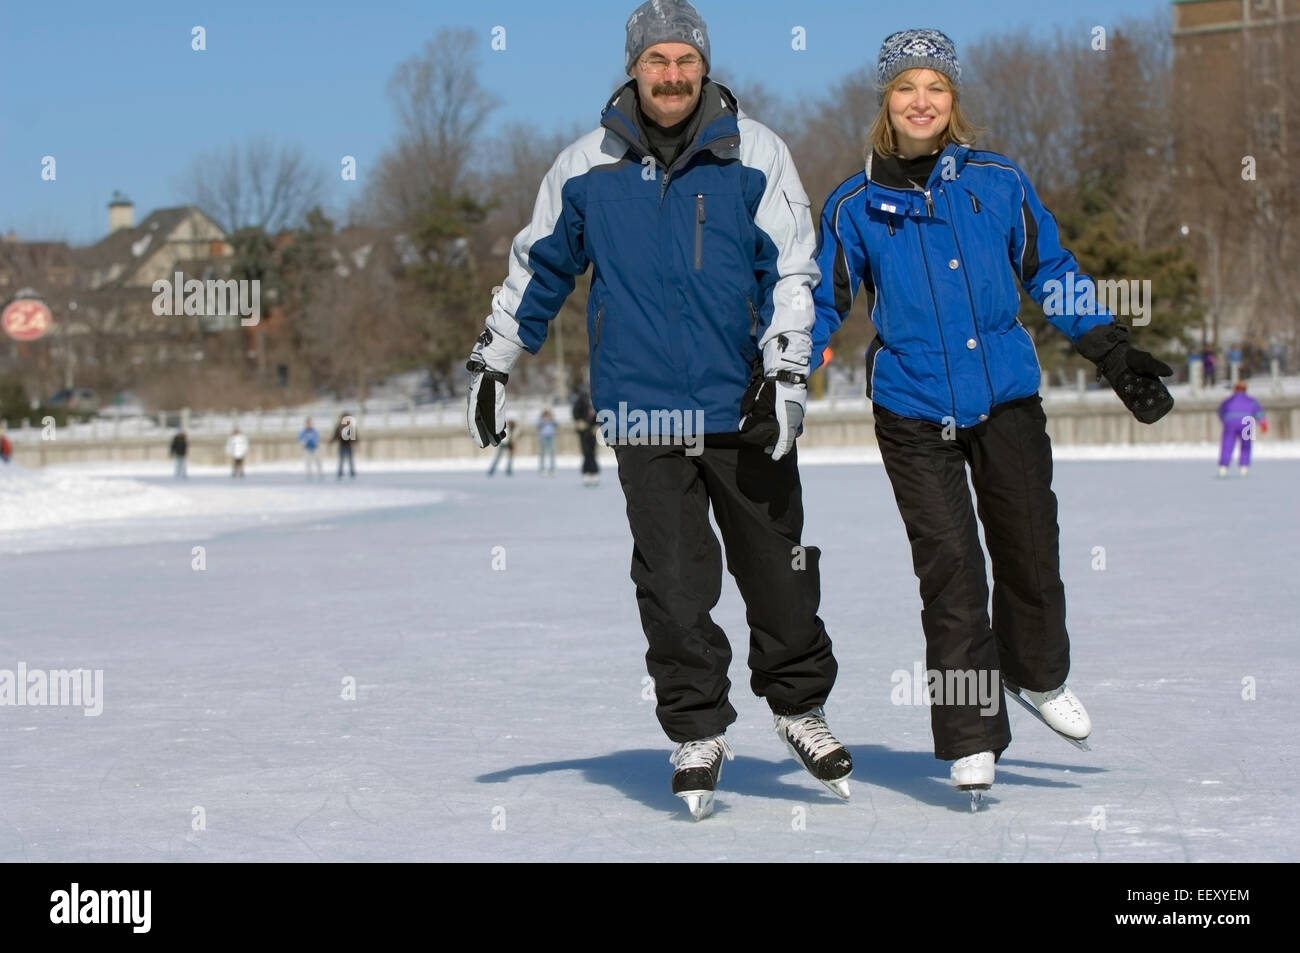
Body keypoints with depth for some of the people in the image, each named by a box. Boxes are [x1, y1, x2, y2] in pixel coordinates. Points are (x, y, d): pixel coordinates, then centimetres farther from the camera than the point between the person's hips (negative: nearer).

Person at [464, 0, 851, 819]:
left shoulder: (755, 154, 0)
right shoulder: (587, 167, 4)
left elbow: (793, 271, -1)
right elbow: (538, 268, 16)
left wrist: (786, 374, -11)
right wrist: (494, 363, 18)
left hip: (746, 410, 0)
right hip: (644, 409, 0)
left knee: (777, 567, 7)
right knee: (674, 583, -2)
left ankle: (801, 706, 28)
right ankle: (698, 734, 10)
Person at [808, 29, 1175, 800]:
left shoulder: (998, 182, 1)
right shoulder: (855, 206, 1)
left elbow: (1052, 273, 11)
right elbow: (824, 305, 9)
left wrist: (1115, 354, 9)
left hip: (1008, 398, 1)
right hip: (913, 411, -1)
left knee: (1031, 550, 9)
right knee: (950, 570, -5)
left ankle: (1039, 675, 39)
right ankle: (970, 742, 4)